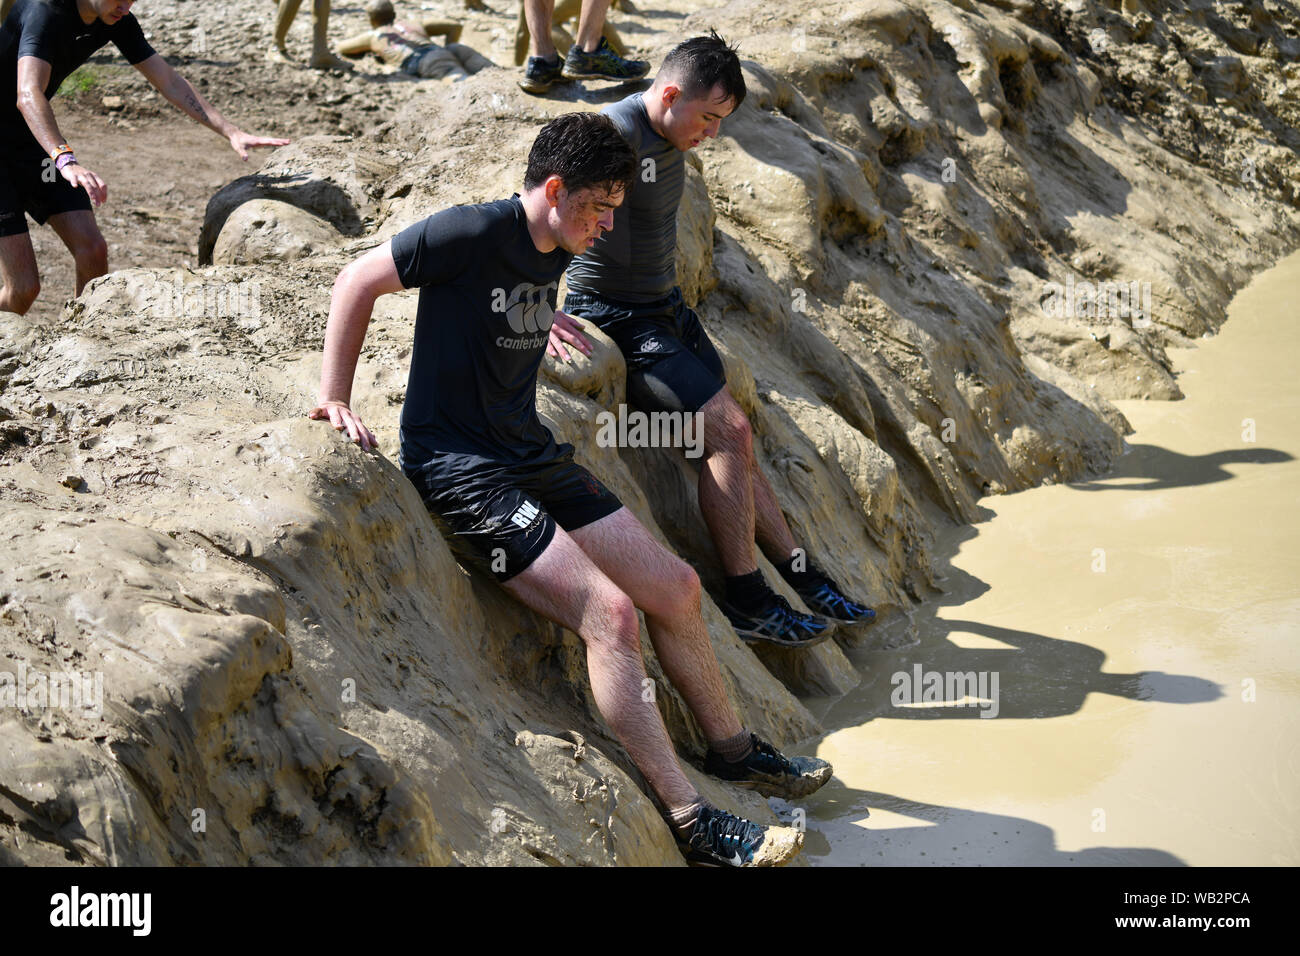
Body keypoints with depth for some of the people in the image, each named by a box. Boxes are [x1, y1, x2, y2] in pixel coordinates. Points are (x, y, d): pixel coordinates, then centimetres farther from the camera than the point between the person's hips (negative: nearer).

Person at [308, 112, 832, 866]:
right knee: (610, 614, -20)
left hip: (533, 456, 9)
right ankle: (691, 821, -15)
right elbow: (359, 282, -11)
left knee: (676, 586, 10)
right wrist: (335, 400, -10)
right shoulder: (477, 232, -17)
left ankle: (732, 748, 30)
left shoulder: (555, 256, 8)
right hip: (459, 468, -9)